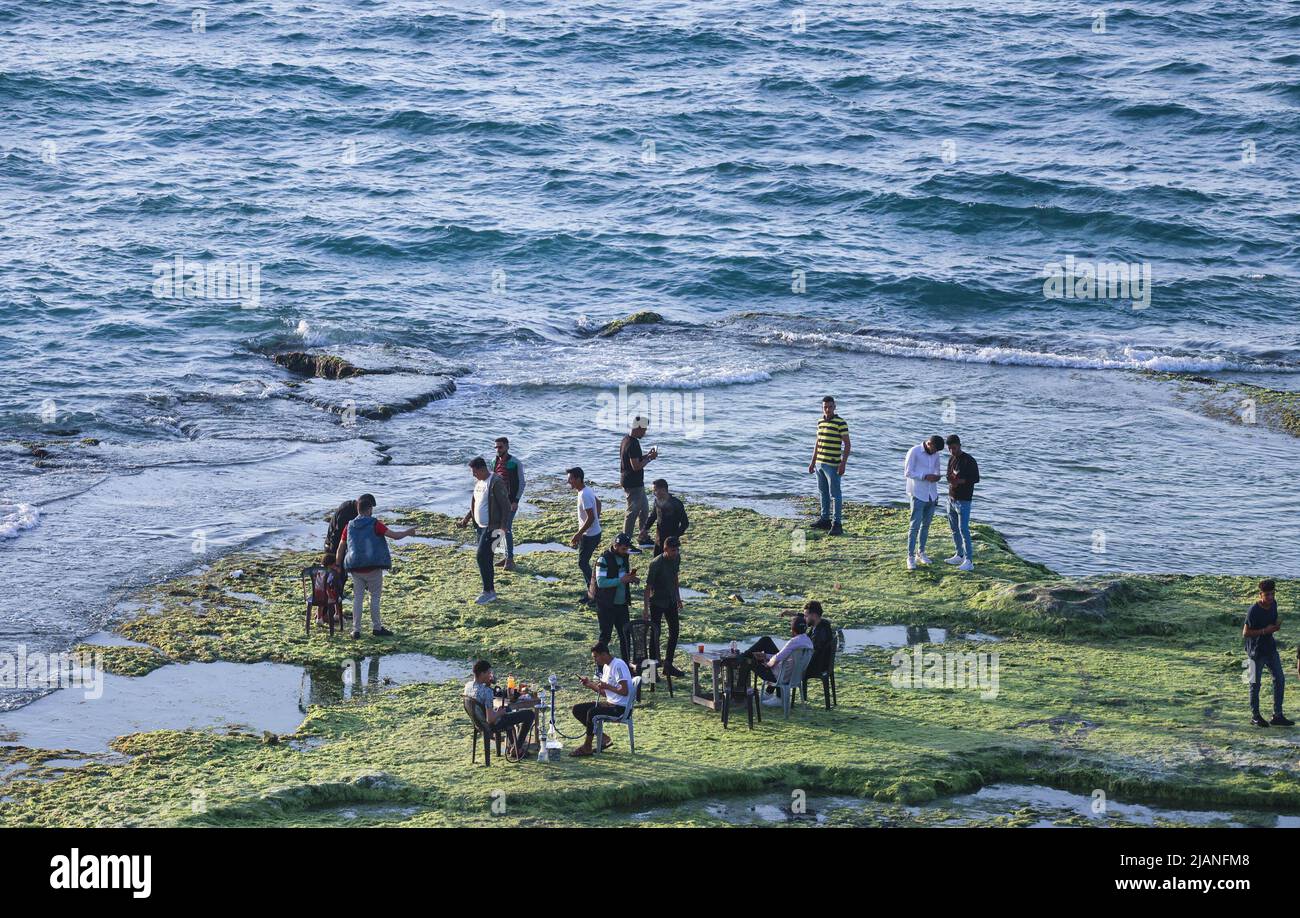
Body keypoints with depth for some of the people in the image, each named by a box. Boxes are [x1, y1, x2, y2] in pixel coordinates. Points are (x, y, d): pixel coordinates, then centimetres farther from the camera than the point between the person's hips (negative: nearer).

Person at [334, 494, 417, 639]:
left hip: (356, 570, 4)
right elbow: (395, 535, -11)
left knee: (357, 598, 10)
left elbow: (340, 549, 6)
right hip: (373, 568, -4)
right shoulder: (374, 525, -10)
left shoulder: (349, 526, 4)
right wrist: (408, 532, 8)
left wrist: (338, 567, 16)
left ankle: (356, 629, 7)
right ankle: (376, 627, 13)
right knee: (375, 597, 9)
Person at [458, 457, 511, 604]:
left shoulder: (496, 483, -16)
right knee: (485, 559, 11)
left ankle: (488, 591, -7)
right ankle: (491, 592, 18)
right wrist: (468, 516, 13)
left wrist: (502, 527, -22)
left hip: (492, 528, -9)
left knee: (482, 557, -13)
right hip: (481, 526, 9)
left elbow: (506, 505, -18)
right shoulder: (480, 483, 12)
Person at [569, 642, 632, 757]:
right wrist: (590, 685, 4)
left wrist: (606, 686, -20)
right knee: (577, 709, 6)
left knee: (592, 712, -31)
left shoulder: (618, 666, -17)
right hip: (609, 703, 10)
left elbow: (624, 691, -23)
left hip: (620, 707, -10)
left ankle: (587, 747, -15)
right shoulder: (606, 666, 13)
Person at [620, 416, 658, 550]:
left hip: (637, 483, 11)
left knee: (644, 509, 21)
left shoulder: (627, 440, 10)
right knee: (633, 512, -5)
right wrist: (649, 458, -14)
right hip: (633, 484, -11)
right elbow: (636, 466, -25)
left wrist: (647, 456, 10)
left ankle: (643, 537, 31)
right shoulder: (633, 444, -22)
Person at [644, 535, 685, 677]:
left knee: (675, 631, 10)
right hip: (657, 602, -7)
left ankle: (668, 665, 21)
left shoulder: (676, 558, -4)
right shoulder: (656, 564, -25)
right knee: (655, 634, -1)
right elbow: (648, 587, -22)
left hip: (671, 601, 7)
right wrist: (646, 609, -24)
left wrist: (678, 597, 18)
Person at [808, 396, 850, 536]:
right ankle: (825, 520, 25)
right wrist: (813, 462, 20)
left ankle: (837, 524, -5)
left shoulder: (840, 423, -10)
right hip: (820, 464, 7)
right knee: (823, 492, 15)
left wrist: (843, 463, -18)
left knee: (835, 494, -6)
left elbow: (847, 444, -11)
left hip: (832, 465, -7)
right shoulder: (820, 422, 11)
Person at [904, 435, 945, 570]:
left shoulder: (935, 454, 7)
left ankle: (921, 553, 21)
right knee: (915, 525, -8)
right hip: (918, 494, -6)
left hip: (931, 495, 6)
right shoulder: (914, 452, -10)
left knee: (926, 525, 11)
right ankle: (910, 557, -6)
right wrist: (925, 476, -24)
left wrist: (936, 477, -5)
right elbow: (907, 473, -13)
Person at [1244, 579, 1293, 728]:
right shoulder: (1254, 611, -21)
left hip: (1270, 648, 7)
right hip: (1256, 651, -7)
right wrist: (1264, 631, -24)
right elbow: (1245, 633, -18)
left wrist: (1276, 627, -1)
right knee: (1255, 683, 4)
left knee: (1279, 680, 4)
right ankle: (1255, 715, 17)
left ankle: (1277, 715, 10)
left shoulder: (1273, 604, 0)